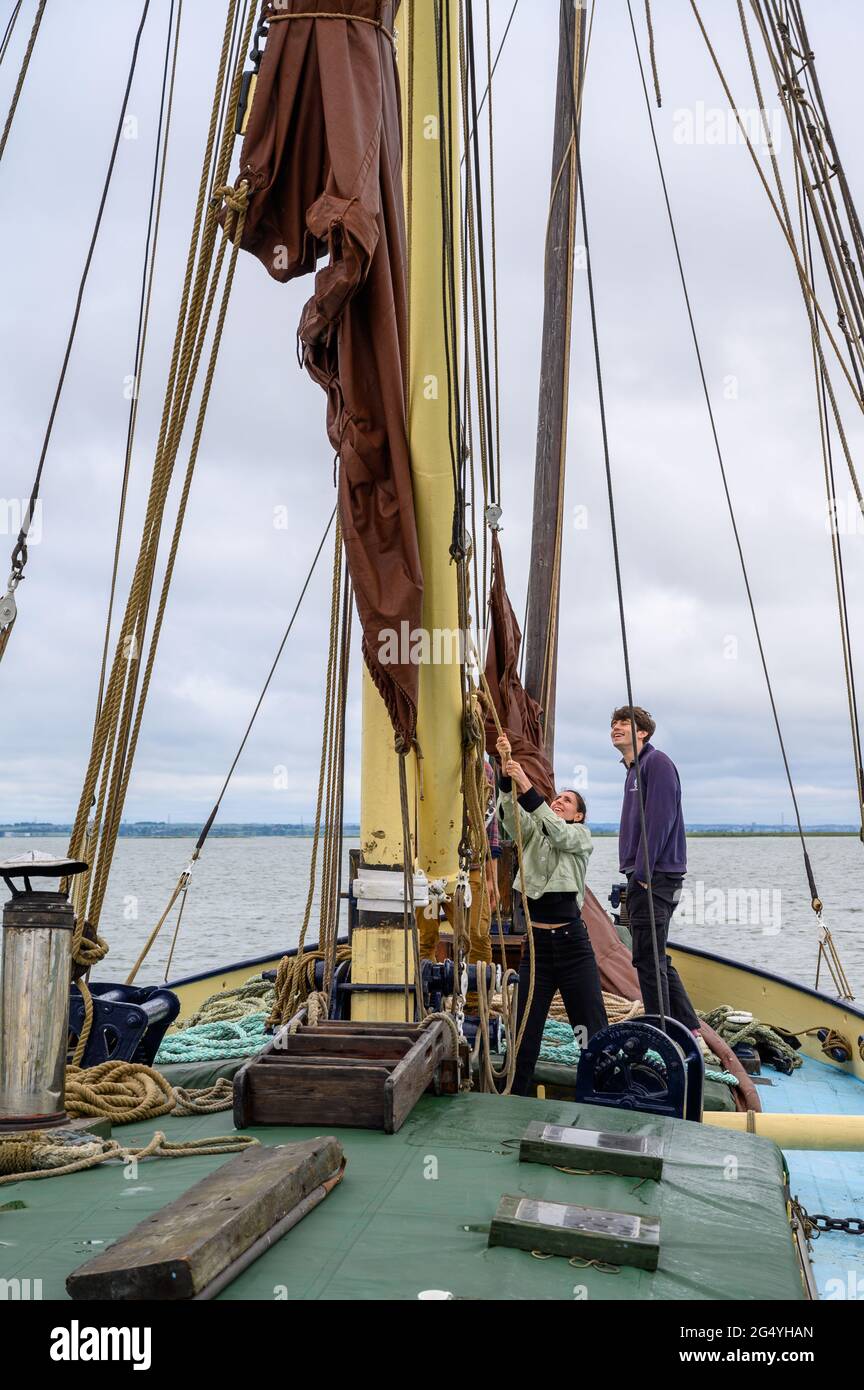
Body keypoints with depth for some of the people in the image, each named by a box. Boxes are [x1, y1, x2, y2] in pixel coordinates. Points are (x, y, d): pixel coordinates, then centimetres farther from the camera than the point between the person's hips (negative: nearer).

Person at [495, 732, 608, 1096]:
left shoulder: (581, 836, 3)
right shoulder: (532, 834, 11)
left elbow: (558, 833, -19)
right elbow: (511, 814, -8)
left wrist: (527, 787, -29)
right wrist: (506, 772, -25)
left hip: (572, 942, -3)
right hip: (536, 943, 3)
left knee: (593, 1030, 1)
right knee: (525, 1032, 7)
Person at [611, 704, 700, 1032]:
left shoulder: (656, 762, -9)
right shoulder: (633, 770, 20)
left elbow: (659, 820, -18)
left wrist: (642, 872, -20)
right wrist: (635, 876, 15)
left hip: (654, 878, -10)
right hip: (643, 879, 10)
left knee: (648, 959, -7)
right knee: (656, 959, 14)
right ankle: (688, 1030, 23)